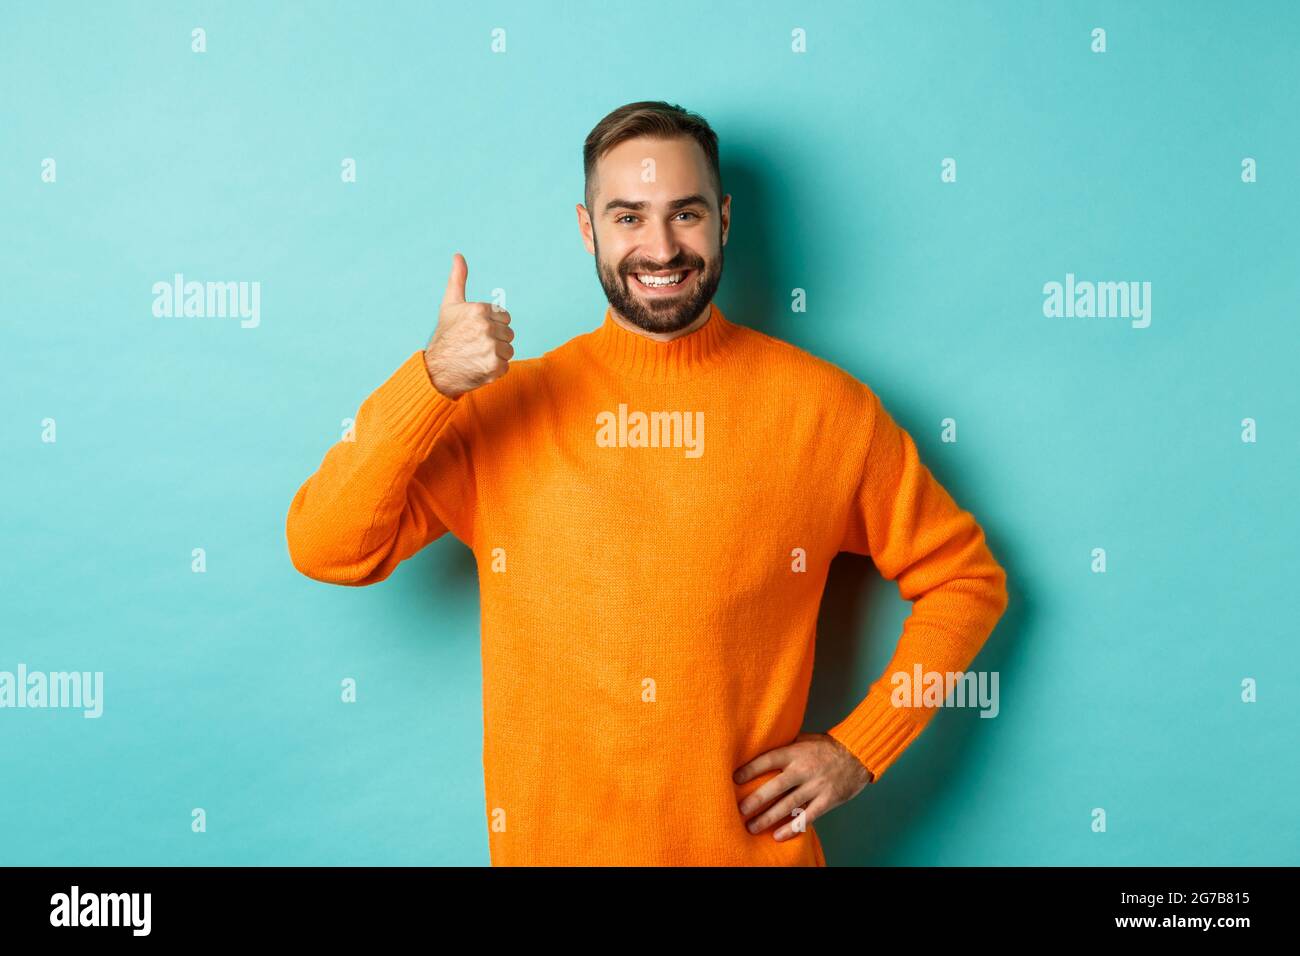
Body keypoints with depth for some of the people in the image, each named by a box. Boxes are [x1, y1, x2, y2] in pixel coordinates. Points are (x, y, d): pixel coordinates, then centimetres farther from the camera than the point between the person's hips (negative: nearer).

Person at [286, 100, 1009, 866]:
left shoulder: (826, 408, -4)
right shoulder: (503, 405, -3)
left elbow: (965, 579, 4)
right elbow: (326, 550, -10)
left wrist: (859, 748, -4)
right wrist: (431, 381, -22)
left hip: (753, 842, 0)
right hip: (551, 841, 1)